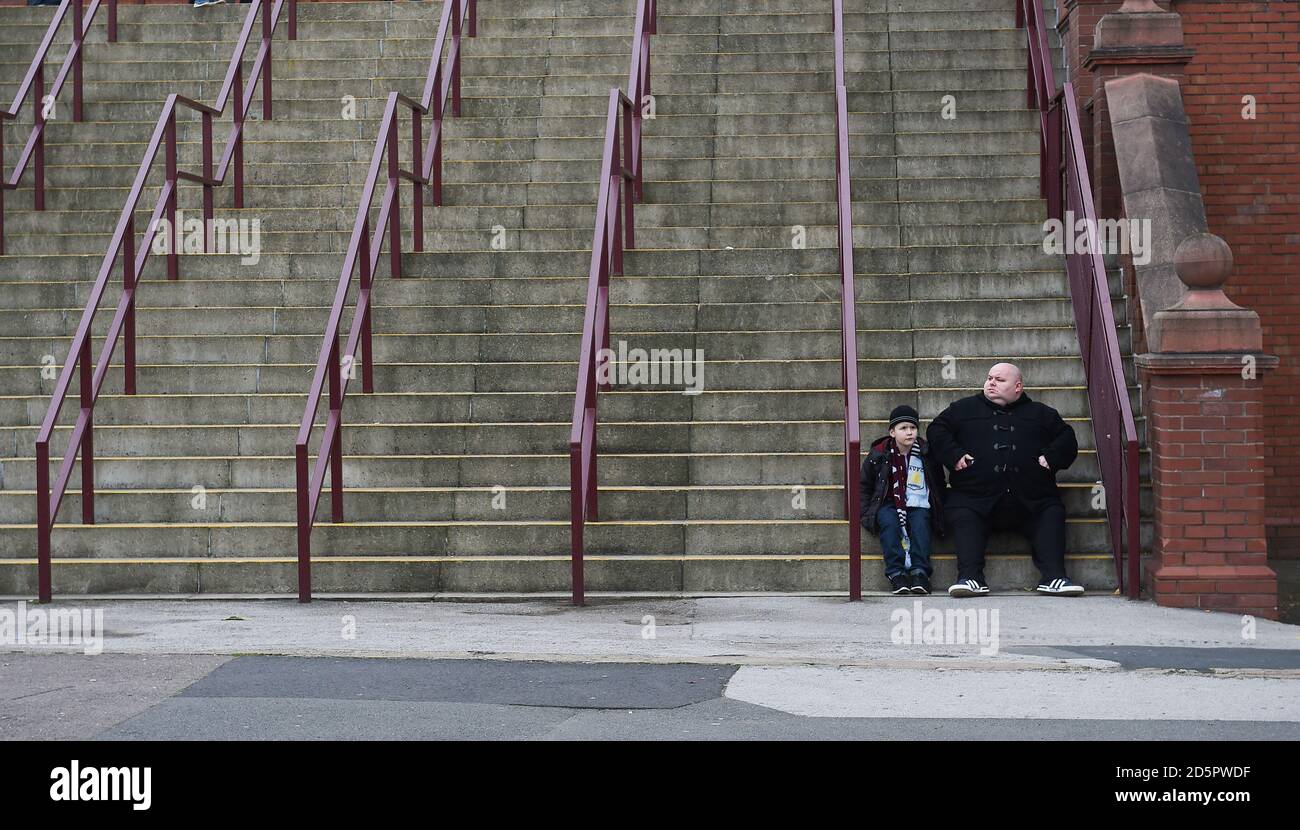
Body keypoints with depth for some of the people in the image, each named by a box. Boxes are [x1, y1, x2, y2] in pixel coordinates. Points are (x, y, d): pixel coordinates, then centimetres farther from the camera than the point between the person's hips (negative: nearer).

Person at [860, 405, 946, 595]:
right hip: (888, 505, 0)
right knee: (889, 521, -31)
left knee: (921, 521, -30)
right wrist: (867, 512, 2)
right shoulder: (879, 454, 2)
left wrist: (938, 511, 6)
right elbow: (864, 485, 12)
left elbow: (938, 486, 16)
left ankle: (920, 571, -32)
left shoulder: (926, 454, 4)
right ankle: (896, 572, -32)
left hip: (918, 506, 1)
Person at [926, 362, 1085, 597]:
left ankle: (1054, 577, -25)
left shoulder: (1040, 413, 22)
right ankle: (970, 577, -34)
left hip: (1031, 499, 1)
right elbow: (937, 430, 15)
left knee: (1053, 513, -21)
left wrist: (1050, 457, 0)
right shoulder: (965, 408, 20)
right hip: (975, 497, -1)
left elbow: (1066, 438, 20)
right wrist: (954, 455, -3)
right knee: (961, 516, -28)